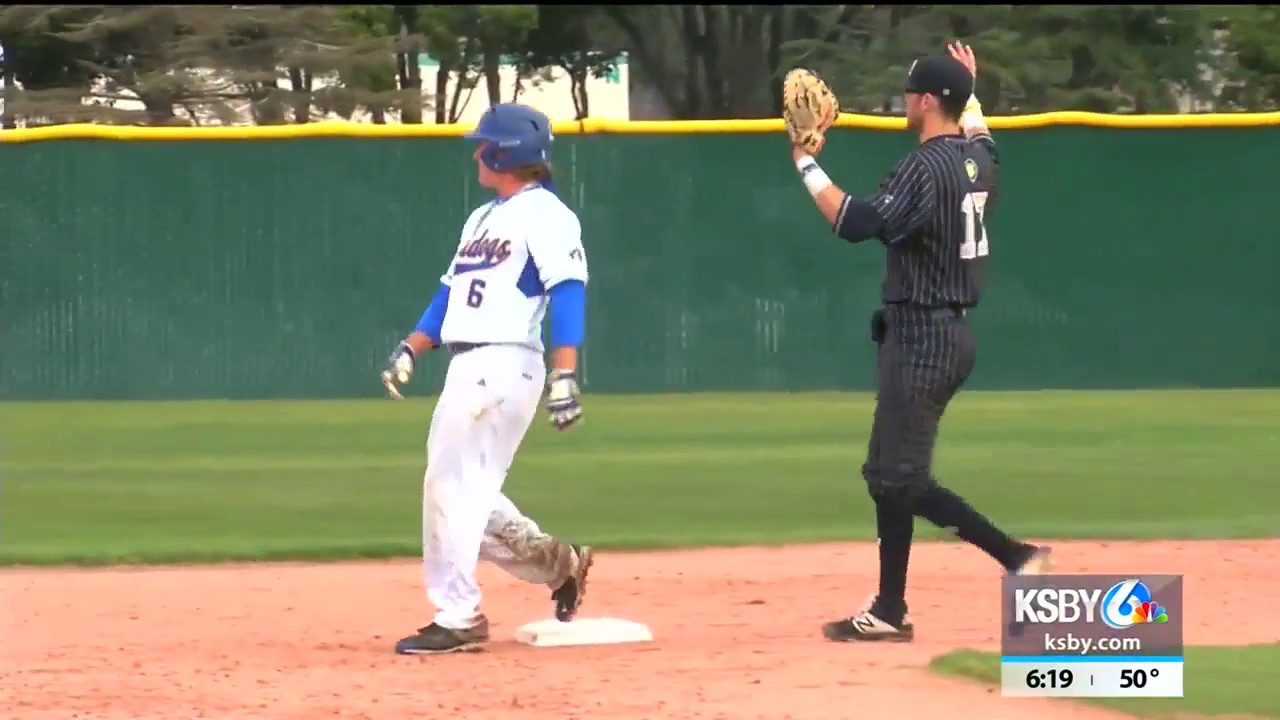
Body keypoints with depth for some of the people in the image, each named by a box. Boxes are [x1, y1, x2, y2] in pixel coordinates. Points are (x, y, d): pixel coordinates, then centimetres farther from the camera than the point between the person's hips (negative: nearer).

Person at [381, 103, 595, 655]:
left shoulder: (543, 214, -6)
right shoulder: (482, 218, 23)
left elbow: (568, 294, -15)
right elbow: (450, 295, 24)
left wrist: (564, 376, -23)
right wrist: (410, 350, 10)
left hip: (504, 365, -10)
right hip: (466, 368, 10)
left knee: (452, 485, -13)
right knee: (466, 492, 11)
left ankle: (457, 619, -11)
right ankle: (559, 565, 23)